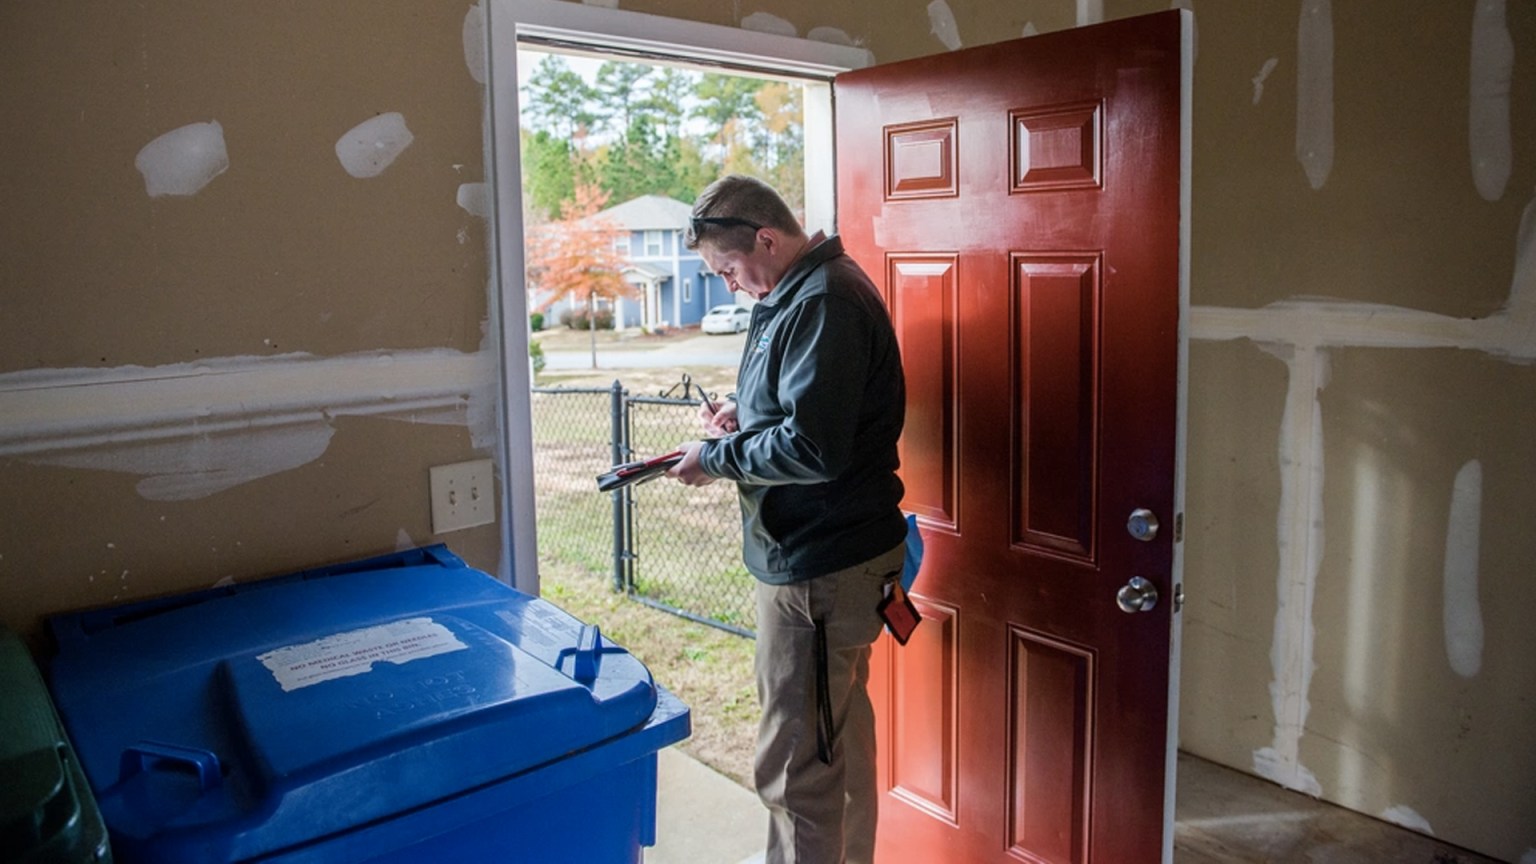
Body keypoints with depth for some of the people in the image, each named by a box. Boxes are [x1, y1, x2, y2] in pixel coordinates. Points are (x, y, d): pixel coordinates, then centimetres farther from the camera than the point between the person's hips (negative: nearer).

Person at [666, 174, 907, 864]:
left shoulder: (824, 303, -20)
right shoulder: (803, 292, 13)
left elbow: (813, 448, -26)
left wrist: (716, 457, -14)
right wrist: (745, 414, 7)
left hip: (817, 566, -11)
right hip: (841, 553, 11)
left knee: (795, 768, -2)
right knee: (843, 738, 24)